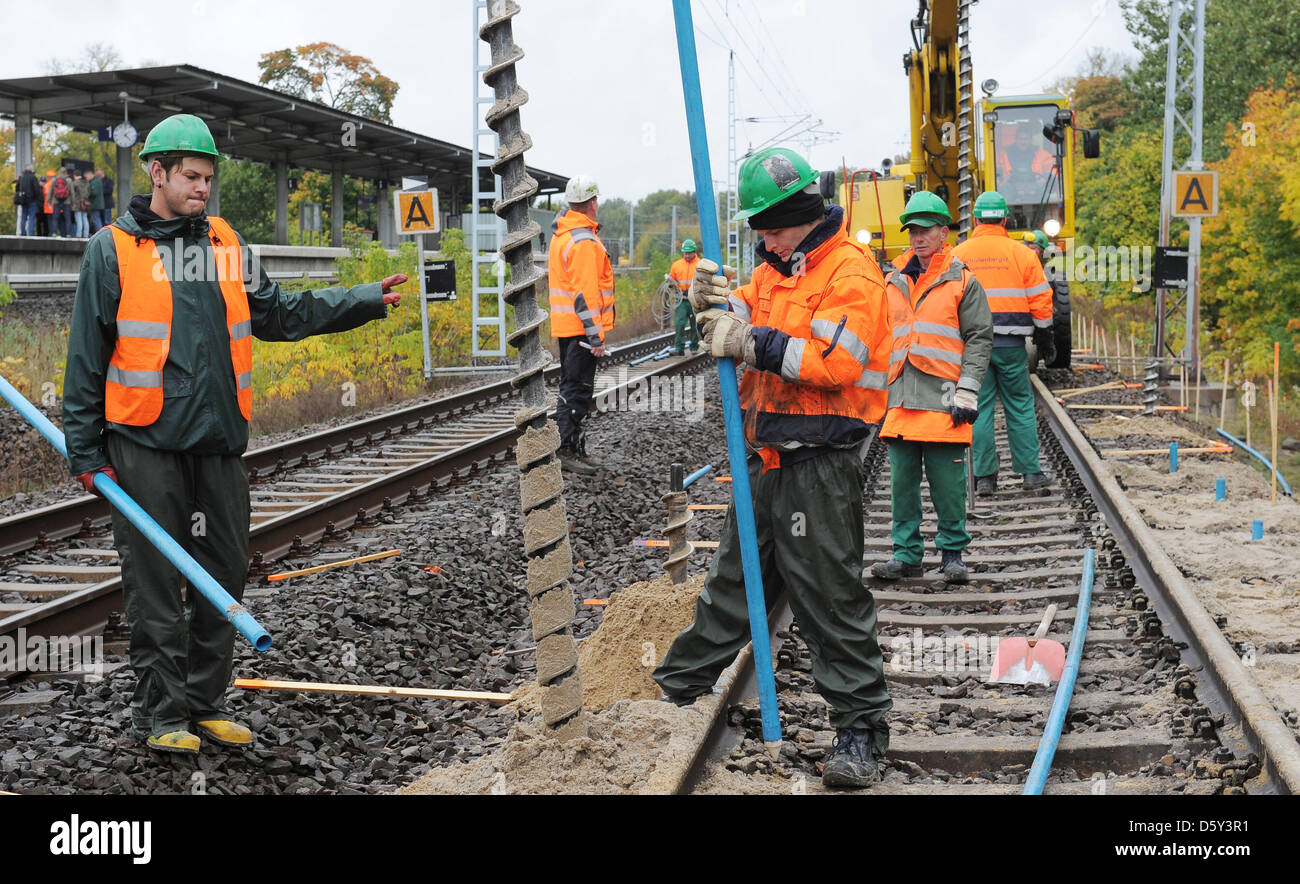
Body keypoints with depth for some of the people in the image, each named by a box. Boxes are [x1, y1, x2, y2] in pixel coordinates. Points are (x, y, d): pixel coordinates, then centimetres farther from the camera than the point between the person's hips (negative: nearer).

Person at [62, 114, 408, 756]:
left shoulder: (226, 245, 13)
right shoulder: (114, 249, 0)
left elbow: (278, 313, 15)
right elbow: (87, 357, 0)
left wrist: (366, 301, 6)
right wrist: (86, 451, -3)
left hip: (218, 441, 5)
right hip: (145, 443, -5)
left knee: (222, 575, 9)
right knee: (156, 584, 0)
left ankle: (204, 703, 22)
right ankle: (161, 715, 12)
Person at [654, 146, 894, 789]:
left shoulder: (850, 271, -11)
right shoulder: (774, 269, 16)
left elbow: (834, 361, -22)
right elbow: (742, 327, 14)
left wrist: (754, 344, -24)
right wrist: (714, 304, -7)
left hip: (821, 465, -8)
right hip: (767, 458, 8)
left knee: (830, 596, -5)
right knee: (733, 577, 18)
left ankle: (861, 731, 5)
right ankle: (677, 687, 30)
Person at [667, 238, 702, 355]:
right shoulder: (676, 264, 12)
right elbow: (672, 279, 22)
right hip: (681, 299, 2)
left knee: (695, 325, 5)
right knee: (679, 323, -9)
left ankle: (695, 348, 16)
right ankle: (678, 347, -8)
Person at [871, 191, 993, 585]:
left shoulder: (963, 282, 1)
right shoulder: (893, 282, 15)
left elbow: (979, 339, -2)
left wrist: (966, 392, -10)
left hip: (943, 400, -4)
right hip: (901, 400, 4)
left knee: (948, 484, 0)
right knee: (902, 481, 6)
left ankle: (953, 552, 13)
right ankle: (907, 553, 15)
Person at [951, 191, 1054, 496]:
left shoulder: (958, 254, 2)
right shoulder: (1021, 253, 1)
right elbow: (1040, 301, 2)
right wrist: (1044, 338, 12)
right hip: (1011, 344, 0)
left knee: (979, 408, 5)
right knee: (1020, 406, 8)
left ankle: (984, 476, 6)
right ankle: (1030, 471, 12)